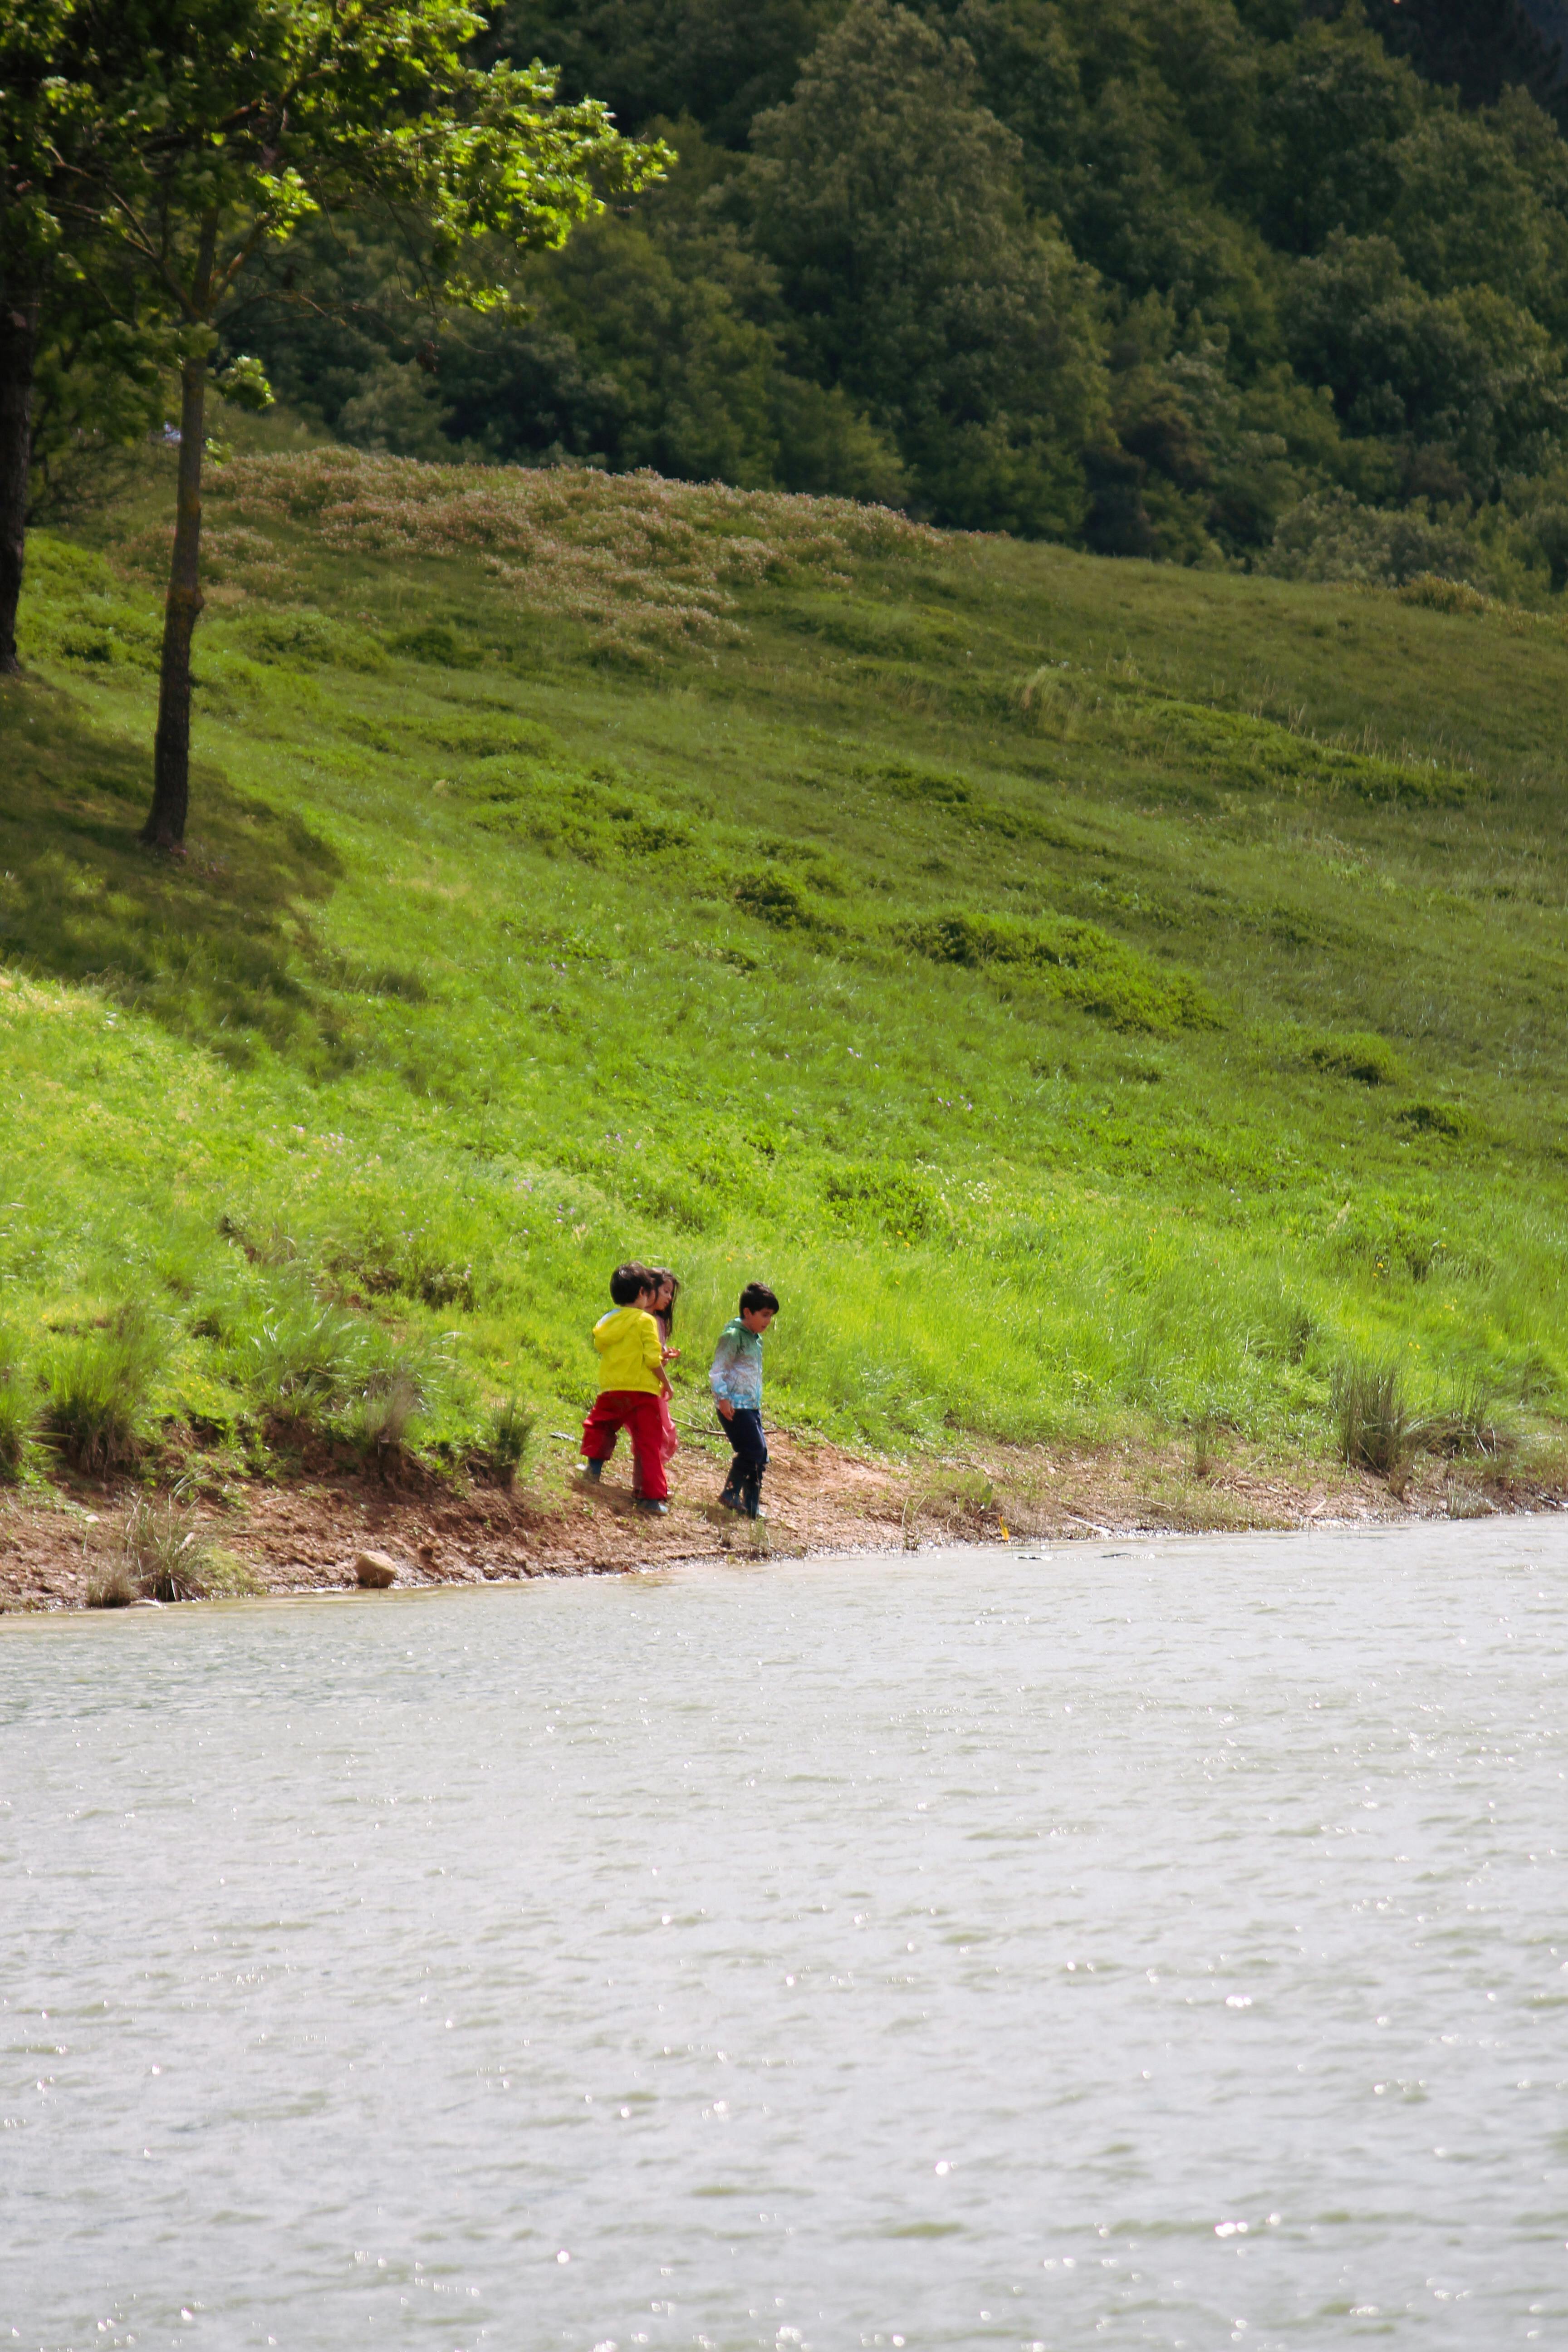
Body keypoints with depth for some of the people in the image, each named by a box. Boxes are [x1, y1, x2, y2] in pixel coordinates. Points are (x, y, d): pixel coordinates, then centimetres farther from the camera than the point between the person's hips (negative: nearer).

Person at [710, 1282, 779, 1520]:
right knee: (752, 1450, -14)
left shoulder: (756, 1339, 15)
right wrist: (723, 1398, -24)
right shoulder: (734, 1337, -12)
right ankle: (731, 1492, -2)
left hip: (751, 1406, 9)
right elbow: (718, 1370, -15)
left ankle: (752, 1504, 13)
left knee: (761, 1455, 6)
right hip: (735, 1406, -9)